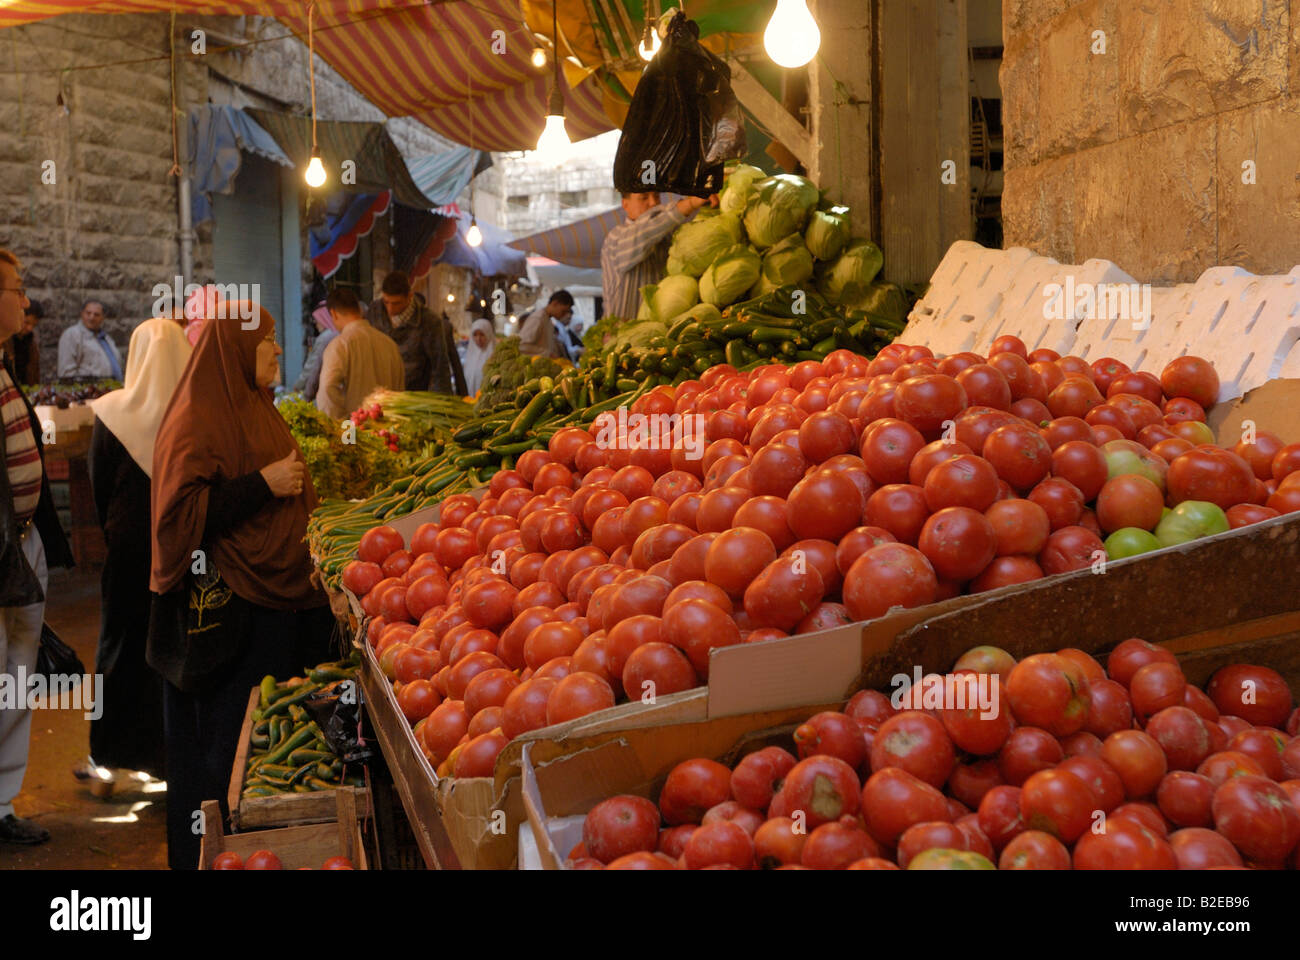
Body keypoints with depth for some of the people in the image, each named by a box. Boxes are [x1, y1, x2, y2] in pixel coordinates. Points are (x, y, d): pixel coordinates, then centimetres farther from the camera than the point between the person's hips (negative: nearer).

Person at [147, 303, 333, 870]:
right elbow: (180, 512, -20)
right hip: (223, 608, -9)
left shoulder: (257, 410, 16)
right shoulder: (196, 421, -12)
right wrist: (262, 484, -19)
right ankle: (201, 853, 11)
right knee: (221, 738, -1)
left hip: (278, 597, 9)